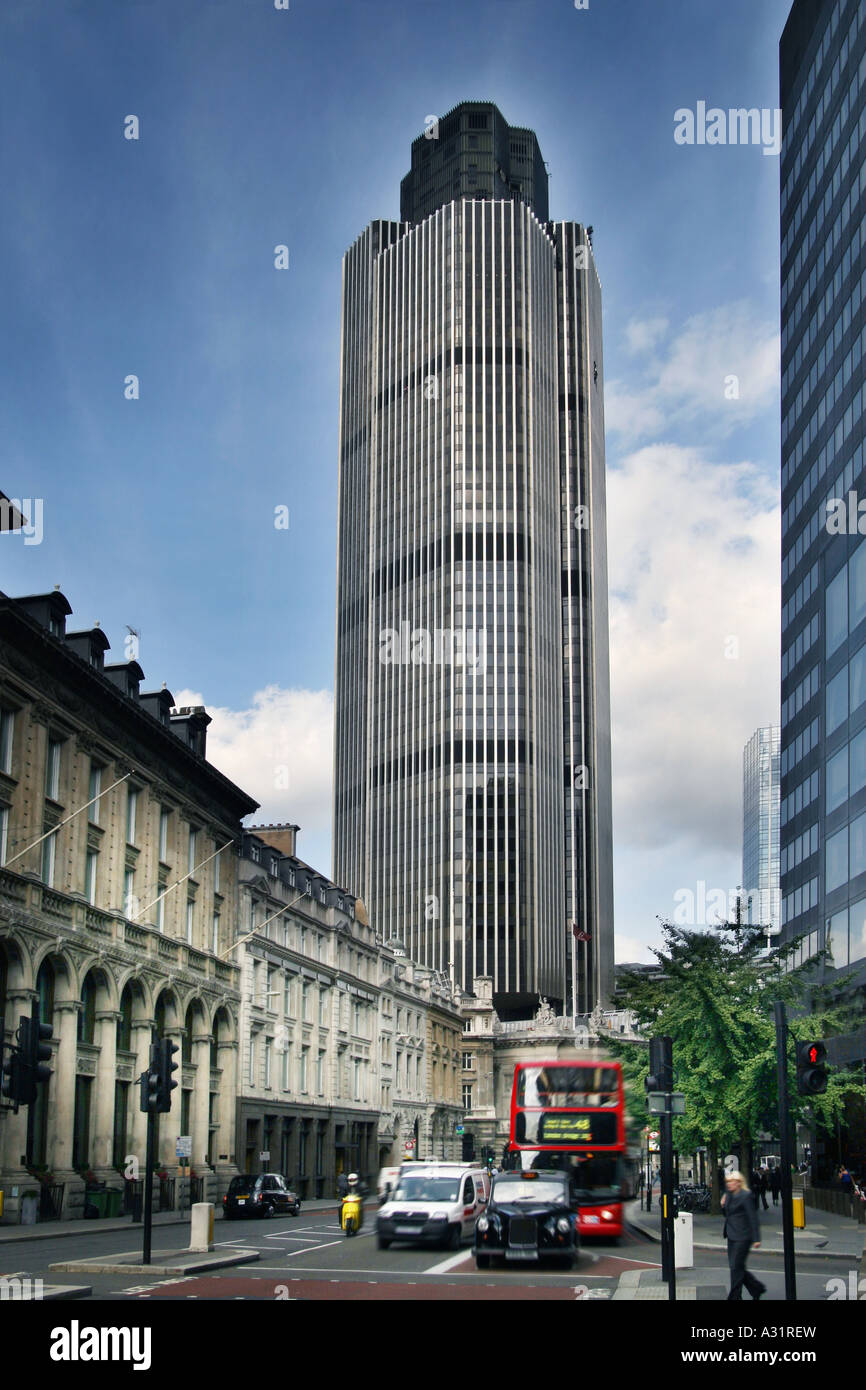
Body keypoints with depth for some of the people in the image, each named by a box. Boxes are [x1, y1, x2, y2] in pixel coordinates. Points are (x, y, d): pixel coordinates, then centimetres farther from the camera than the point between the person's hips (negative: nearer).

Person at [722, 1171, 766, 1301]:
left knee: (736, 1267, -5)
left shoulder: (745, 1196, -12)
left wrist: (756, 1239, -16)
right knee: (735, 1267, 10)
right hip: (731, 1236, 8)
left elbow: (753, 1218, -14)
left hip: (742, 1237, -8)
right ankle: (757, 1288, 25)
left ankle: (734, 1297, 3)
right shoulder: (729, 1196, 12)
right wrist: (723, 1206, 0)